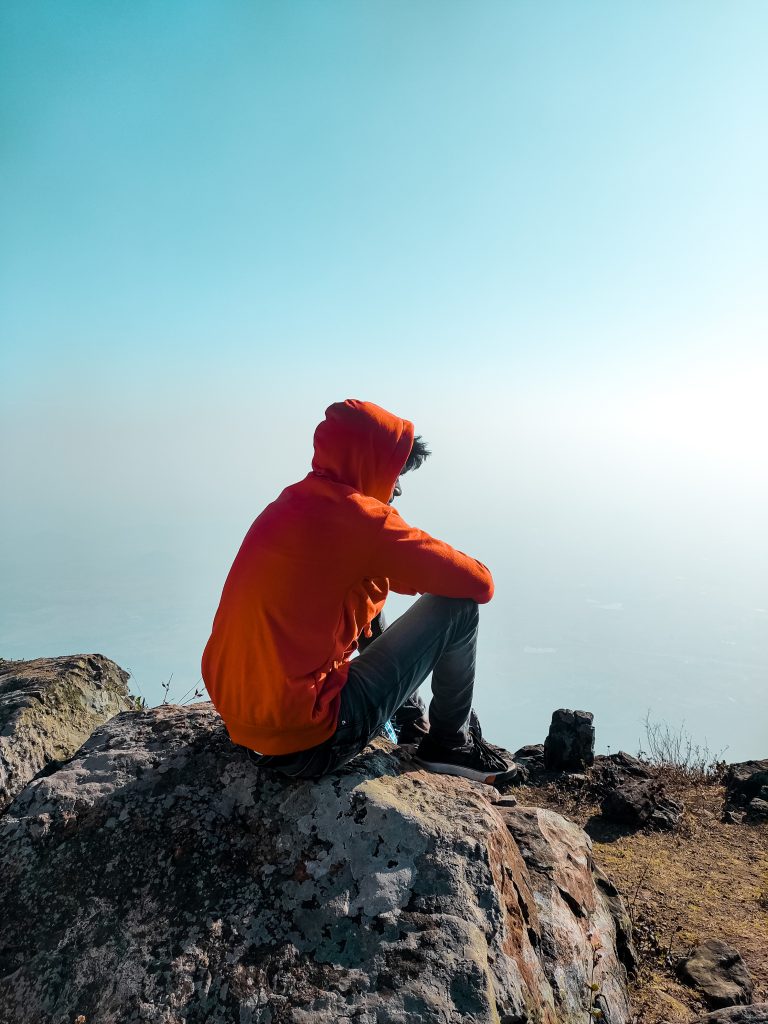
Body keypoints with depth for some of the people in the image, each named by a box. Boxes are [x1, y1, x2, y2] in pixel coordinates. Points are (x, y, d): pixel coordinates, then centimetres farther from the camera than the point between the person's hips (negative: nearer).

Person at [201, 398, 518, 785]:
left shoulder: (292, 502, 7)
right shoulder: (357, 514, -18)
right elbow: (479, 583, -12)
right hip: (305, 742, -9)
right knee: (458, 606, -3)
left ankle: (408, 713, 36)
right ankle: (449, 743, 19)